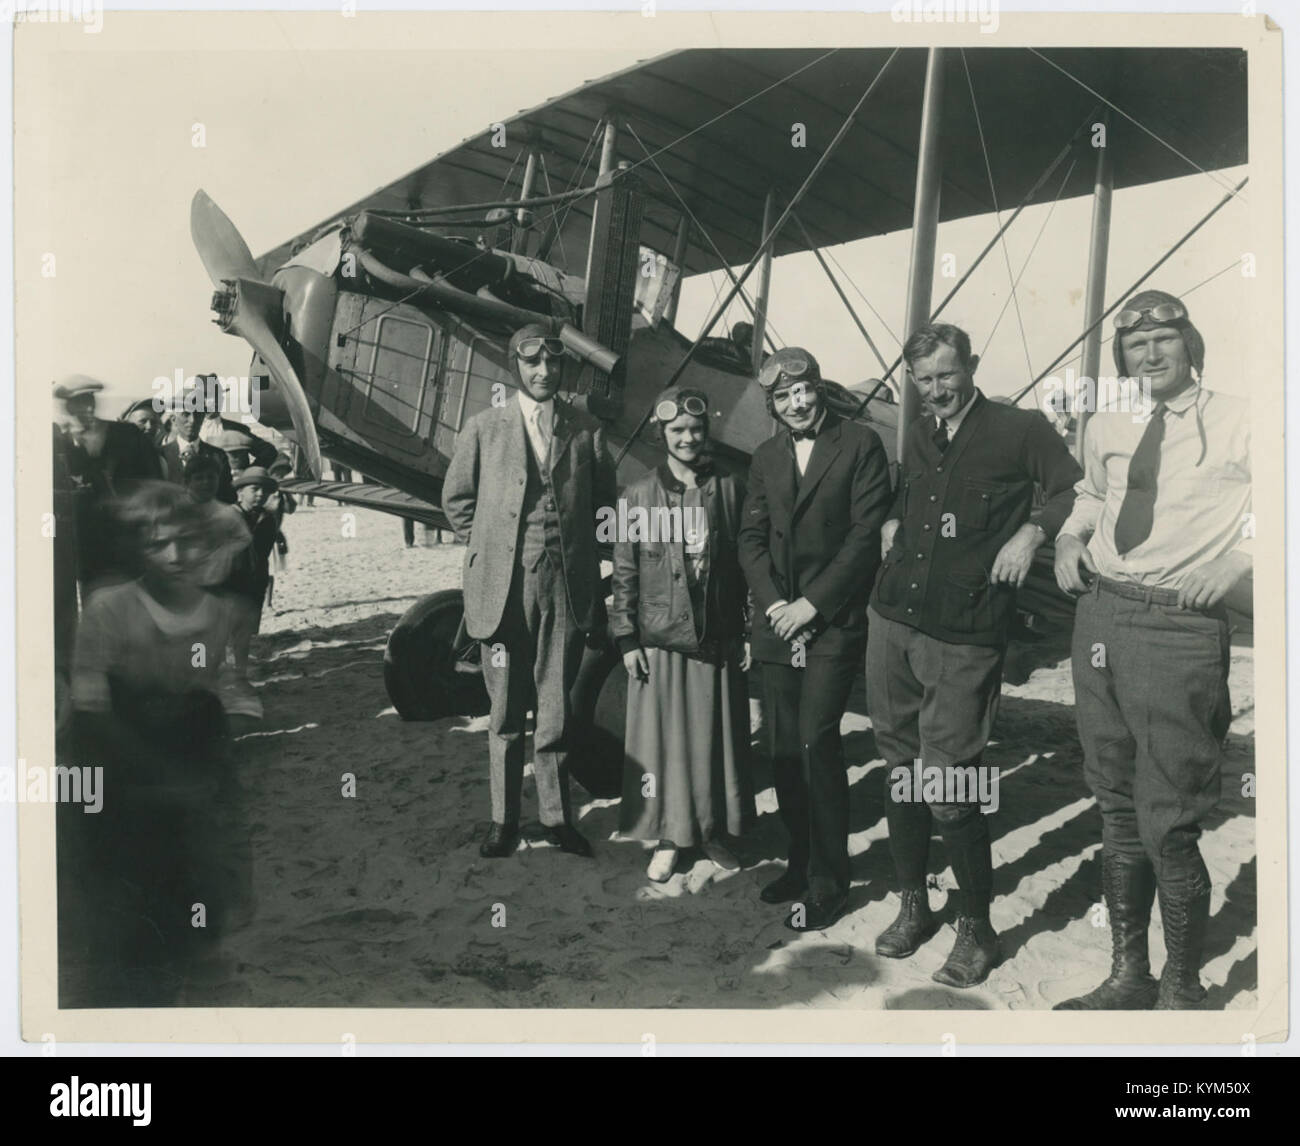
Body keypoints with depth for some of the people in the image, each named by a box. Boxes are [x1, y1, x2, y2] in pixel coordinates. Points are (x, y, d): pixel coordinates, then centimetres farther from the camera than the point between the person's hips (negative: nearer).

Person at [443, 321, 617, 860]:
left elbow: (603, 501, 15)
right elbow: (456, 498, 12)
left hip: (567, 587, 0)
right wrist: (488, 547, 6)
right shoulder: (484, 428, 4)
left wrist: (580, 549, 8)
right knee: (506, 712, 7)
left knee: (556, 710, 5)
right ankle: (504, 819, 18)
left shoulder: (587, 431, 6)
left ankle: (556, 816, 18)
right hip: (503, 587, 0)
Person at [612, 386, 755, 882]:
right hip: (659, 641, -1)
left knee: (718, 737, 8)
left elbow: (746, 563, 5)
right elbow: (624, 572, 2)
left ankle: (714, 831, 24)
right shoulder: (639, 495, 0)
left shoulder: (729, 489, 3)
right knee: (662, 739, 4)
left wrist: (749, 632, 2)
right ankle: (666, 839, 17)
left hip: (718, 640, 1)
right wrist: (626, 637, -3)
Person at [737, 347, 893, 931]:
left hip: (834, 621, -5)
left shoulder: (861, 445, -2)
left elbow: (867, 533, -8)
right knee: (783, 750, 7)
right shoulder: (766, 457, 14)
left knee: (816, 741, -11)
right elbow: (751, 537, 12)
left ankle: (827, 882, 2)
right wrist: (772, 602, -4)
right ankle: (800, 861, 22)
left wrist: (813, 603, -12)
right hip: (777, 621, 5)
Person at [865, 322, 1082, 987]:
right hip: (893, 621, 6)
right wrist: (892, 522, 14)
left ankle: (976, 930, 11)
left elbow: (1076, 490, 3)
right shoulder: (917, 436, 16)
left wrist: (1032, 532, -11)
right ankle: (912, 907, 25)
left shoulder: (1020, 431, -1)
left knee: (948, 785, -7)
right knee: (900, 771, 9)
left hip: (963, 637, -5)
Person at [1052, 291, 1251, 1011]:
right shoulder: (1105, 427, 12)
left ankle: (1182, 990, 19)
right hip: (1100, 618, 5)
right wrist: (1071, 534, 12)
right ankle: (1127, 978, 30)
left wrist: (1235, 562, -18)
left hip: (1179, 631, -5)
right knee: (1117, 811, 14)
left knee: (1168, 827, -4)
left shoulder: (1240, 423, -3)